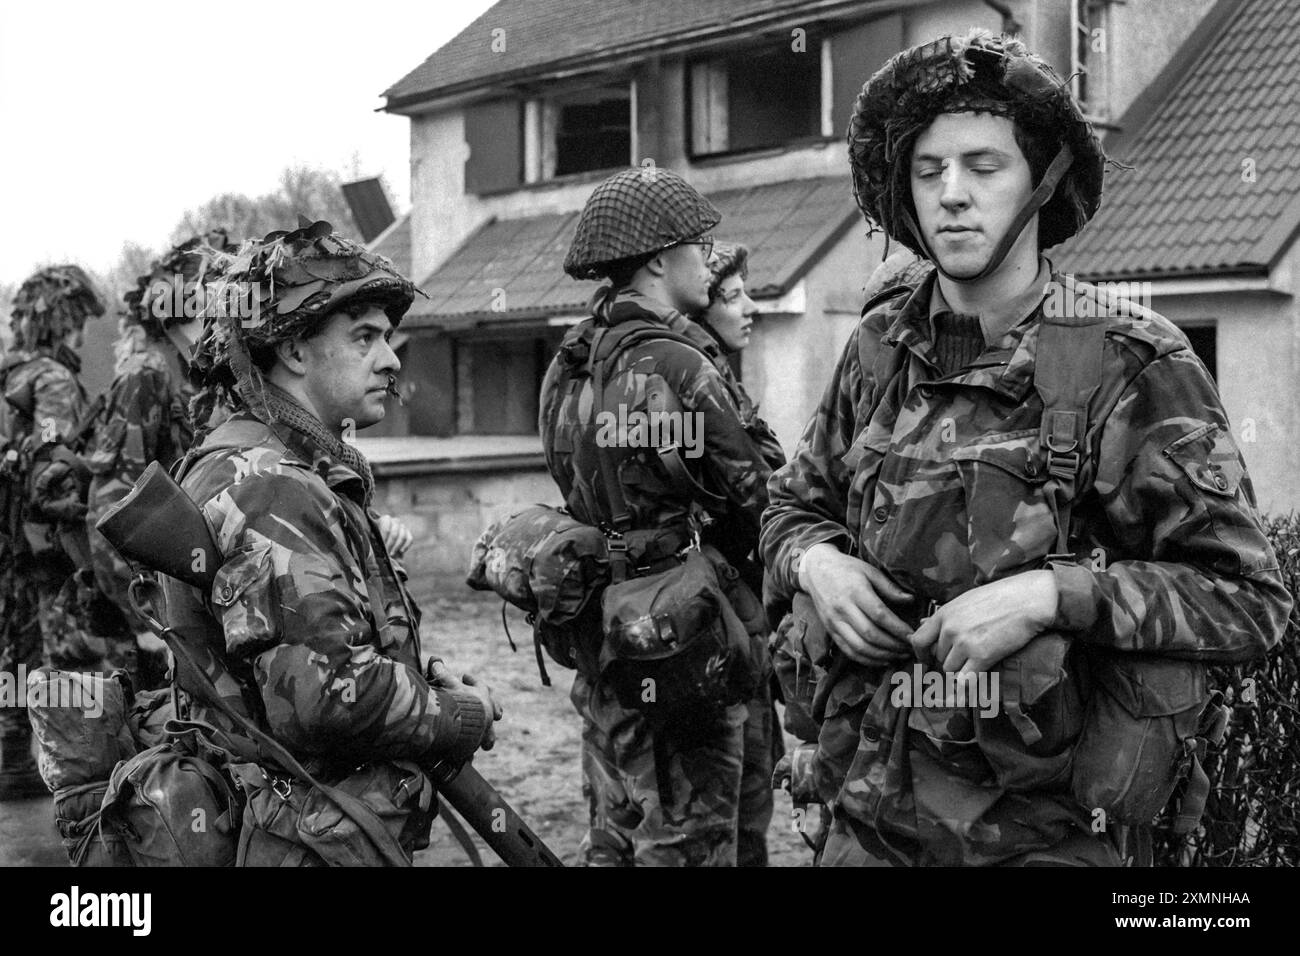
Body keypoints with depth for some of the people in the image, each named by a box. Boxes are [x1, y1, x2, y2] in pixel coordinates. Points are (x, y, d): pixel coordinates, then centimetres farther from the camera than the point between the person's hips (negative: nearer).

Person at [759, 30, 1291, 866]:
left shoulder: (1132, 363, -11)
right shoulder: (881, 348, 3)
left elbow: (1251, 599, -12)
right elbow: (793, 503, 16)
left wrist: (1049, 594, -23)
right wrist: (815, 561, -6)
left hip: (1040, 825, -4)